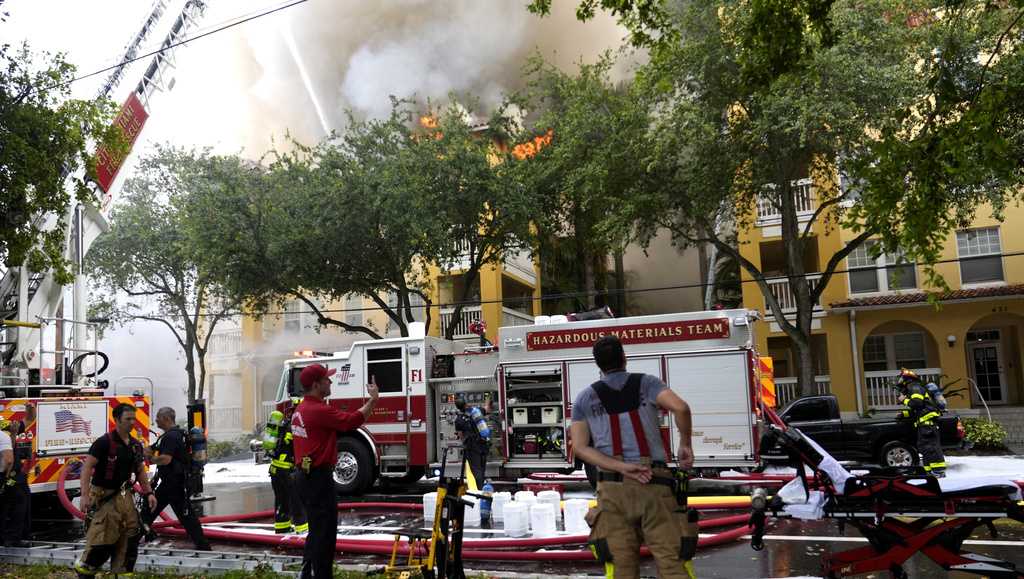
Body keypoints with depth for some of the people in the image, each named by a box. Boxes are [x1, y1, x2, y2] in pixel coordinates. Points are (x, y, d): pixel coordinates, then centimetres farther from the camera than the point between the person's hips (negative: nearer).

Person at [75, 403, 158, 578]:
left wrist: (149, 493, 10)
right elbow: (87, 467, -16)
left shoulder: (136, 445, 7)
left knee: (129, 537, 6)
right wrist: (85, 495, -24)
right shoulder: (104, 442, -13)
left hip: (124, 496, 7)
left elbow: (140, 471, 16)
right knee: (101, 539, -6)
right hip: (104, 496, -7)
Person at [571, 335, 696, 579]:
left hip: (612, 488, 2)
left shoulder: (584, 398, 12)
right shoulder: (646, 382, 8)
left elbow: (580, 447, 1)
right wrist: (685, 445, 5)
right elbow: (680, 407, -10)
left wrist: (621, 467, -5)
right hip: (654, 483, -1)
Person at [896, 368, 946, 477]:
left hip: (928, 421, -11)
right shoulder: (913, 389, 28)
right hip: (925, 423, 11)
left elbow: (917, 403, -20)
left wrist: (904, 400, -6)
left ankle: (939, 471, -21)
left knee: (931, 446, -16)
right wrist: (904, 413, 19)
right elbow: (915, 410, 31)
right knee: (923, 447, 11)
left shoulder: (915, 387, -4)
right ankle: (928, 470, 14)